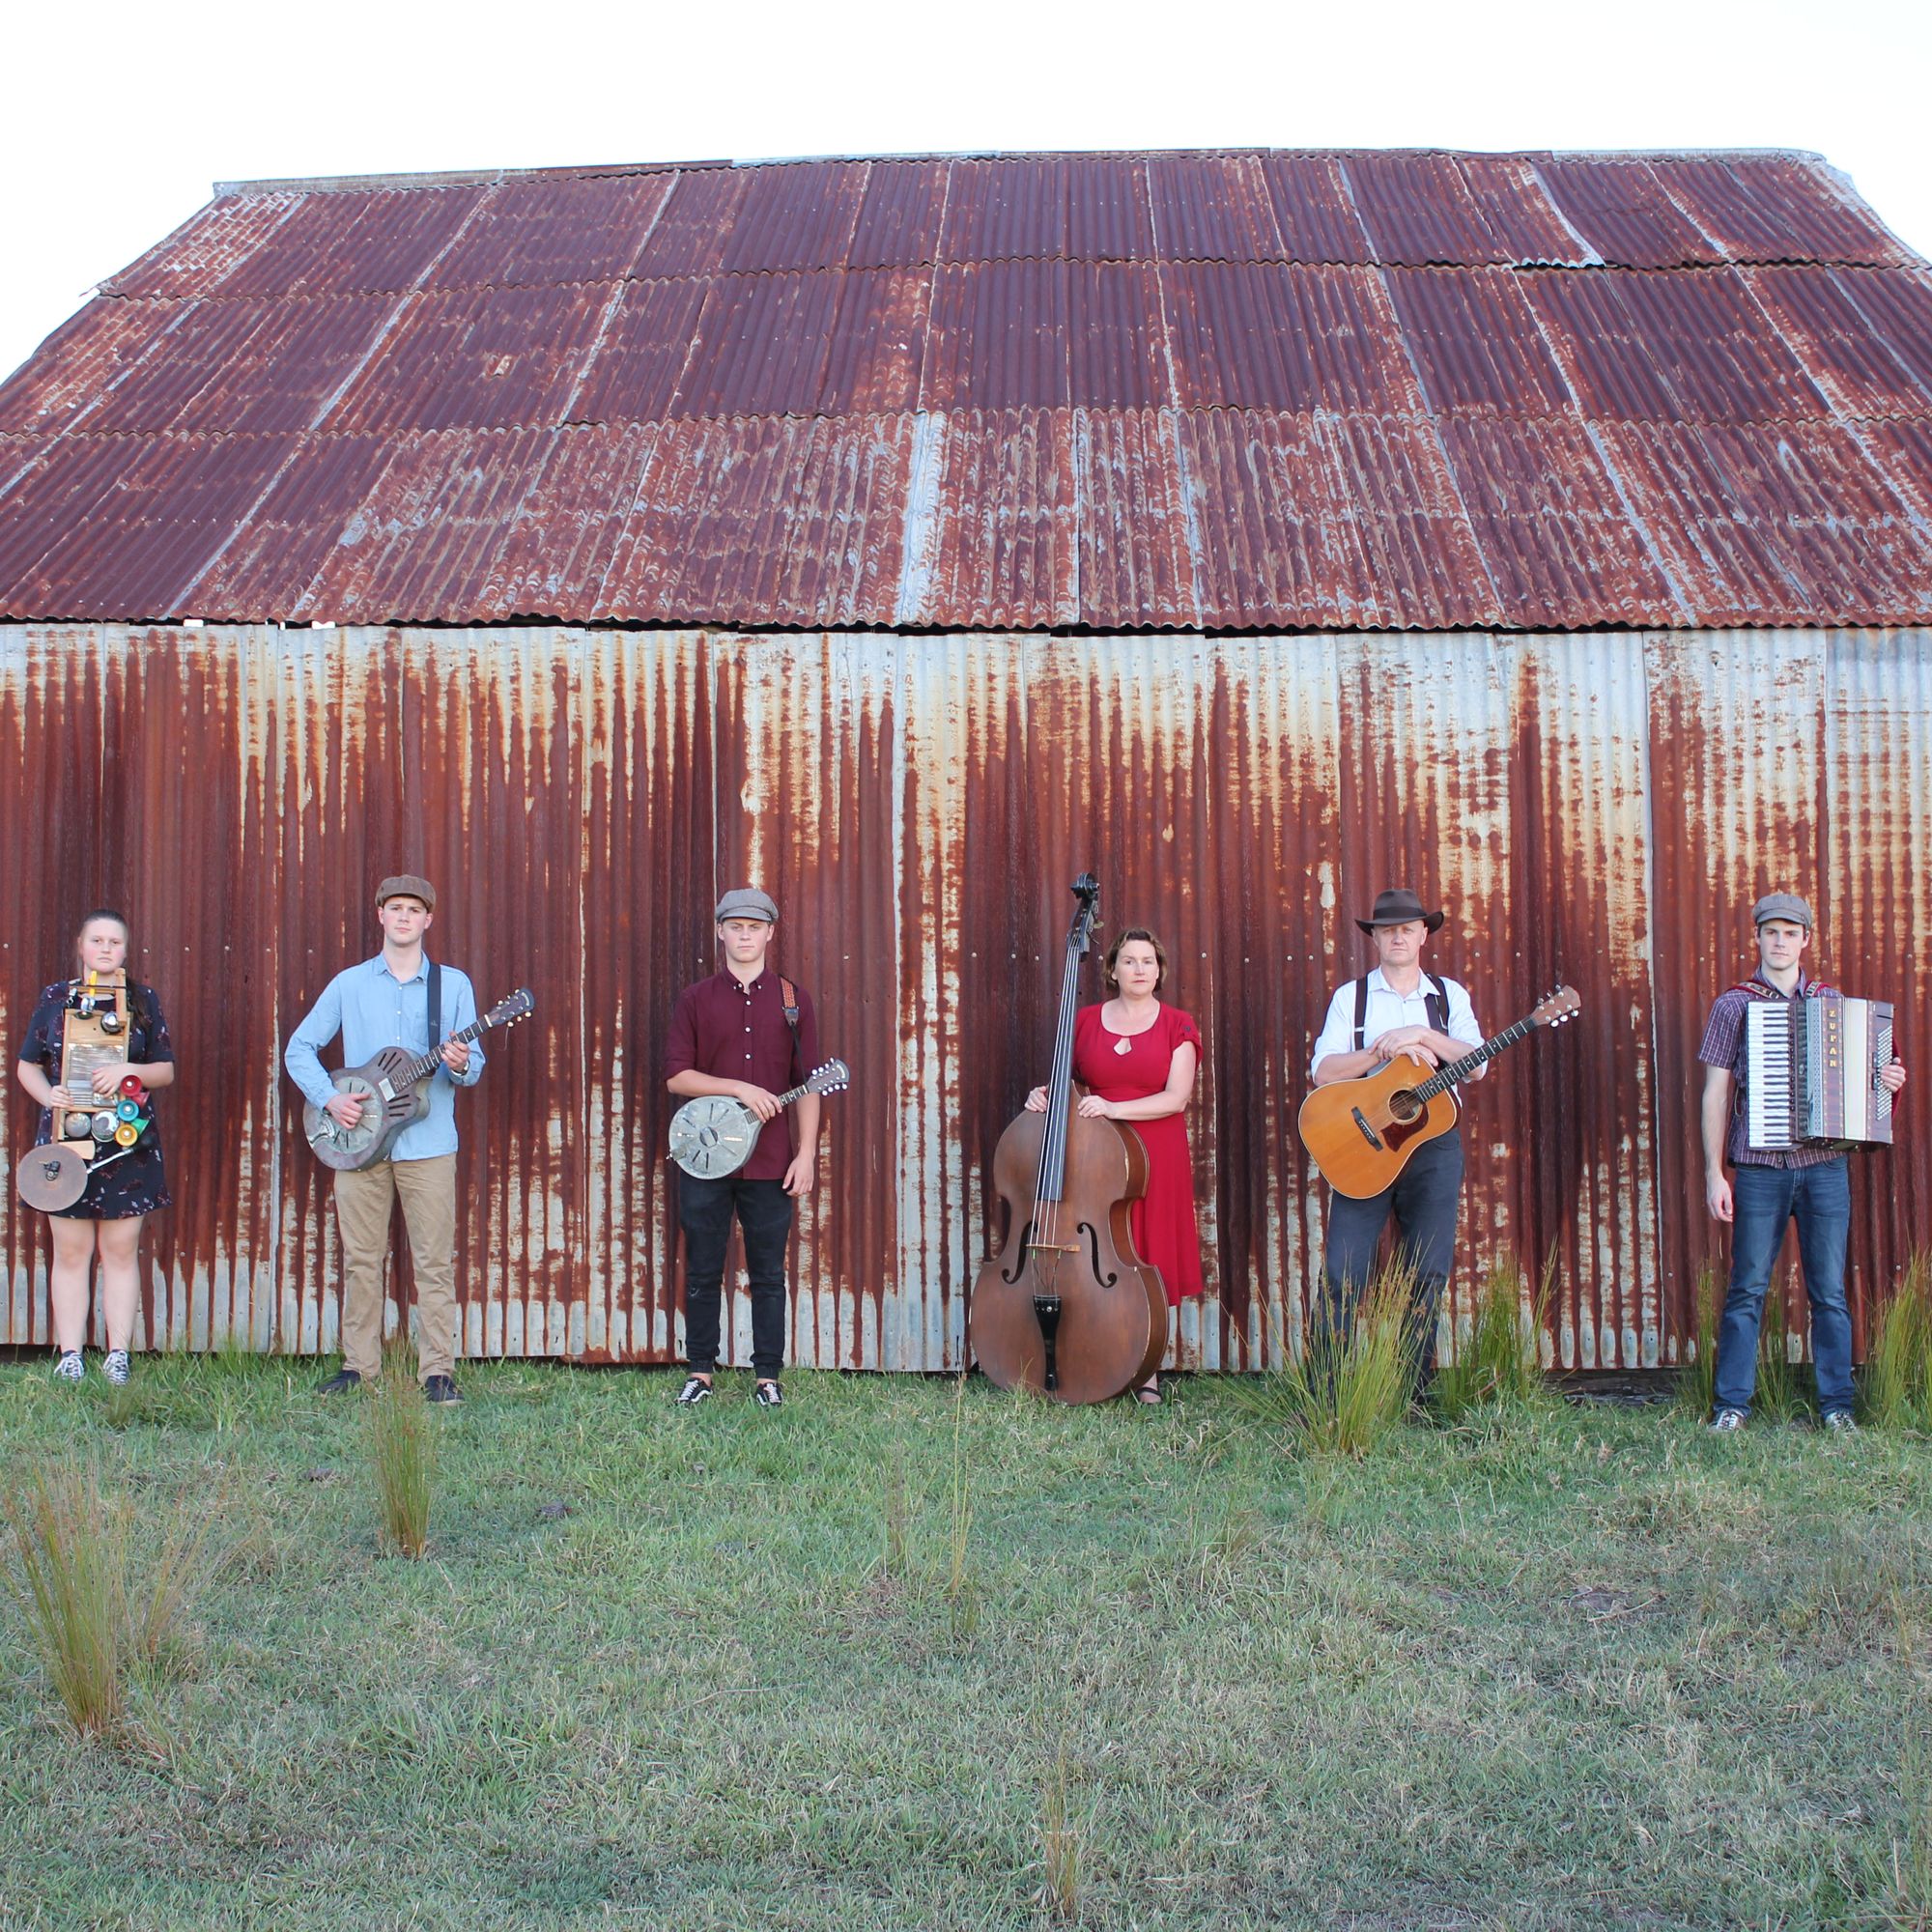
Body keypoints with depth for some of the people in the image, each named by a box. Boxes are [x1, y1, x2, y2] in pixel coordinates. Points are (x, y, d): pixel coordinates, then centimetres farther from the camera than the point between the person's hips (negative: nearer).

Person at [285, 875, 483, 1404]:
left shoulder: (452, 984, 6)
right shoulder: (349, 984, 9)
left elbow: (474, 1063, 4)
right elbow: (299, 1049, 10)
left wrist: (460, 1066, -19)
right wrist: (329, 1098, -5)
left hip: (428, 1143, -1)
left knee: (435, 1262, -3)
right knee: (361, 1260, 6)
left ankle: (438, 1371, 2)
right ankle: (360, 1365, 17)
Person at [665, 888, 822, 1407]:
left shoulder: (793, 1000, 6)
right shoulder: (695, 1000, 5)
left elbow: (808, 1084, 3)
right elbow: (676, 1075, -2)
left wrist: (807, 1154, -4)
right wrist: (739, 1088, -14)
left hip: (770, 1163, 0)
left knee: (768, 1275, 5)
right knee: (702, 1272, 7)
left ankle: (768, 1376, 13)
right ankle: (700, 1372, 17)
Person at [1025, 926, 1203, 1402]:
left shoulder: (1177, 1026, 2)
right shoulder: (1085, 1021, 9)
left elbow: (1176, 1098, -8)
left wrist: (1113, 1108, -18)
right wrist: (1044, 1095, -4)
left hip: (1157, 1158, -2)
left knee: (1150, 1262, 1)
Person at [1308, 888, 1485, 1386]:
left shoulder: (1450, 996, 11)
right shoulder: (1350, 997, 7)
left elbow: (1476, 1065, -3)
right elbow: (1323, 1071, -5)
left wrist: (1423, 1035, -17)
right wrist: (1385, 1050, -16)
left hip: (1434, 1143, 2)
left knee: (1428, 1273, 2)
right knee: (1342, 1274, -7)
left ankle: (1411, 1390, 12)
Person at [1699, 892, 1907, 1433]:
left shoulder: (1831, 1001, 12)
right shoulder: (1733, 1005, 3)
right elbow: (1715, 1094, 2)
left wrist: (1883, 1080, -2)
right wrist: (1714, 1173, -3)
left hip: (1825, 1166, 2)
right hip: (1759, 1168, -2)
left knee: (1829, 1291, 4)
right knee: (1746, 1289, 0)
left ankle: (1836, 1404, 13)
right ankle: (1732, 1403, 7)